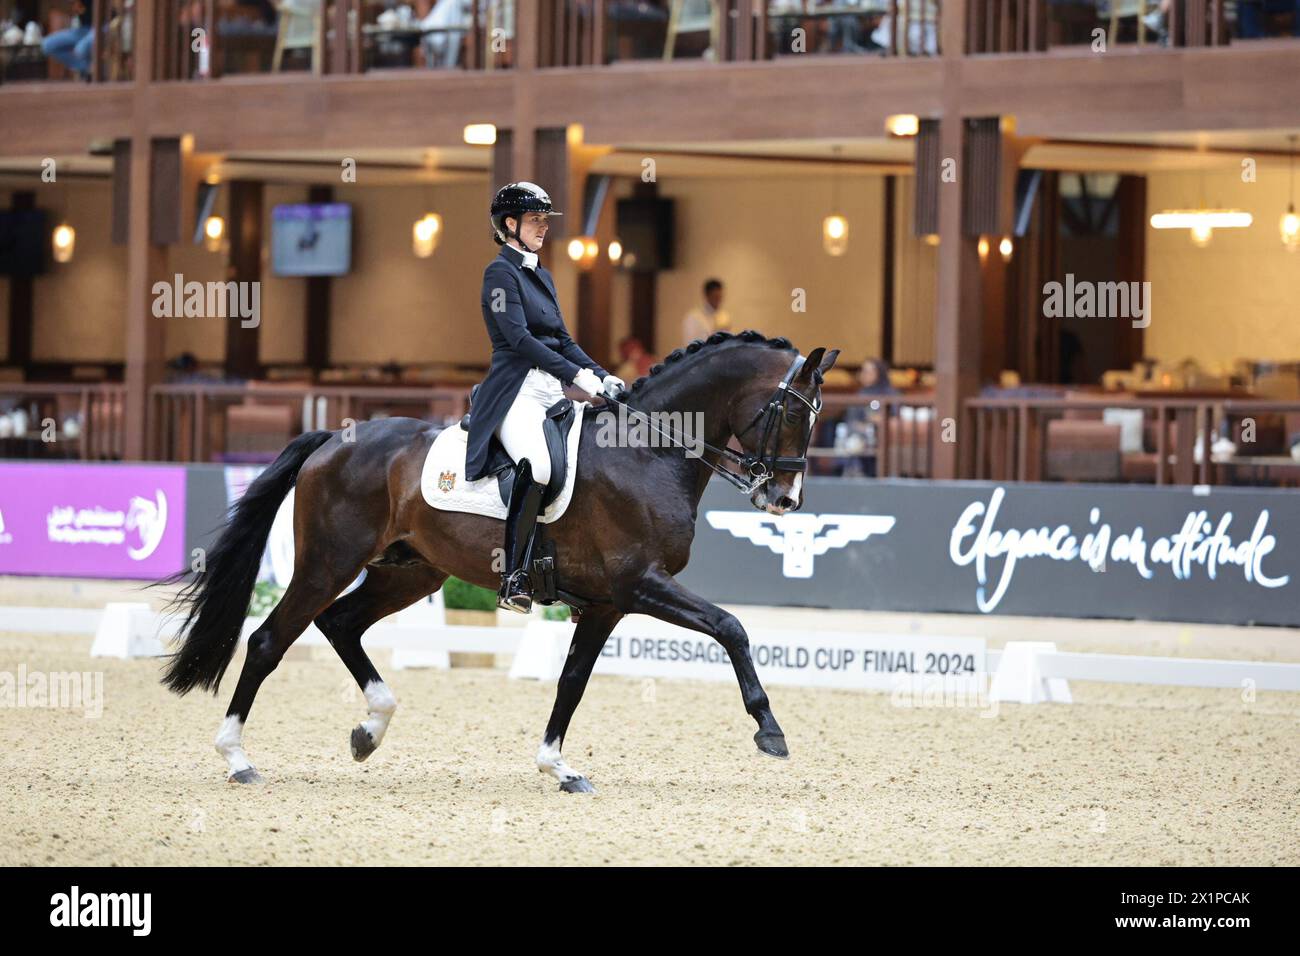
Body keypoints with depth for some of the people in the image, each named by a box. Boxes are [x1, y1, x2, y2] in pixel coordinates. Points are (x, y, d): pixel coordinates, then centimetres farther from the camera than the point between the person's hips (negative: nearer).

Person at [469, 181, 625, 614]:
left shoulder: (541, 275, 22)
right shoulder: (501, 272, -4)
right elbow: (519, 337, -16)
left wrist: (602, 377, 7)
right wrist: (576, 375, -21)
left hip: (553, 391, 9)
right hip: (517, 391, -9)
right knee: (537, 465, -35)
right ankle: (514, 579, -30)